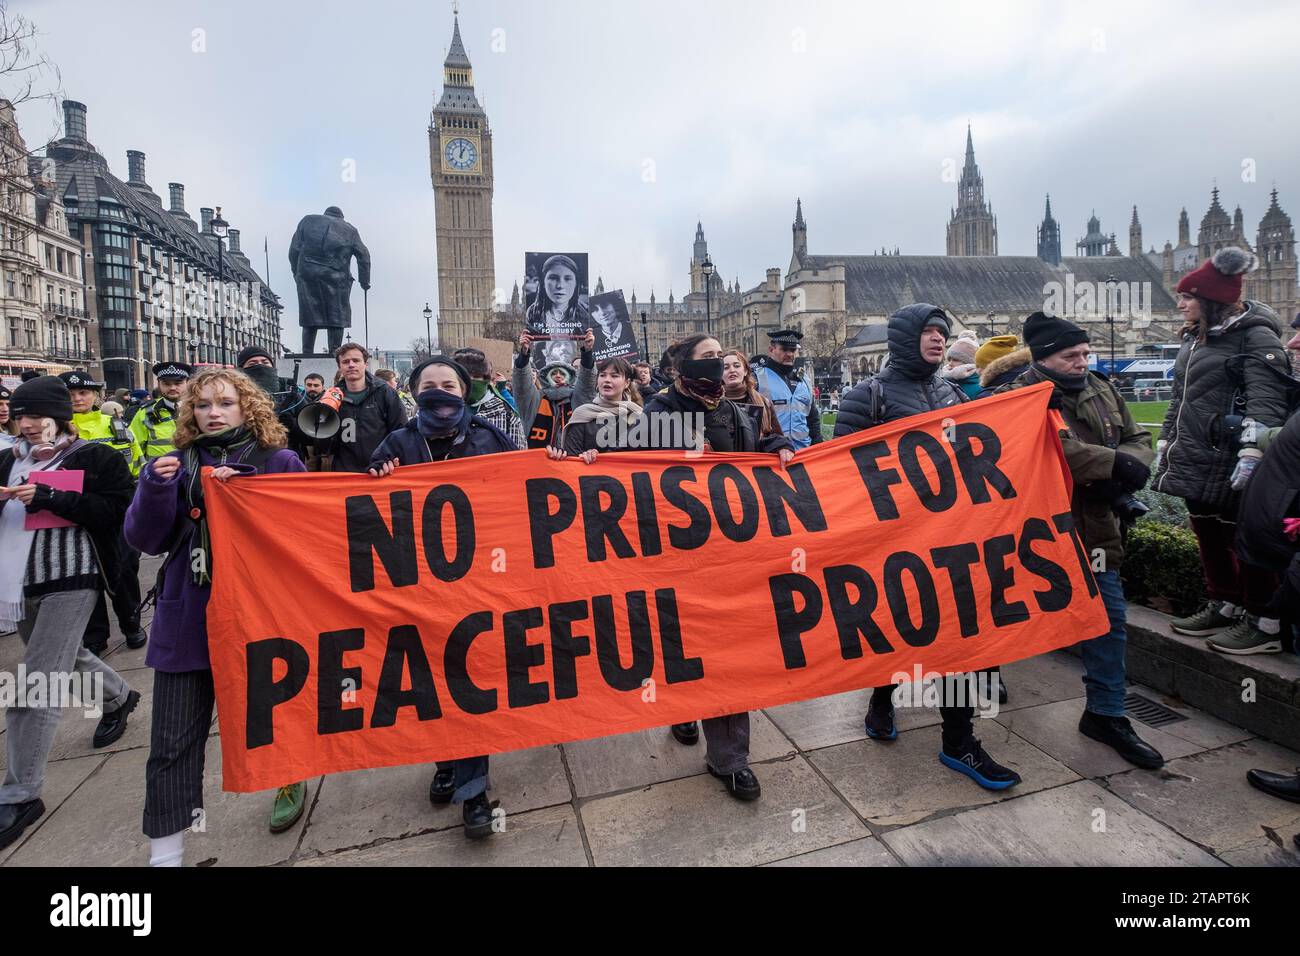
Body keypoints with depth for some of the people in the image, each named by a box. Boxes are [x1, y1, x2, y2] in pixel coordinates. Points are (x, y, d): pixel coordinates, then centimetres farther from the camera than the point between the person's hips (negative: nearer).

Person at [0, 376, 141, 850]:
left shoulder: (97, 457, -6)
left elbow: (114, 513, -16)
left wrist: (46, 497, -22)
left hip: (69, 579, -7)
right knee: (62, 658, 24)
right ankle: (119, 695, 51)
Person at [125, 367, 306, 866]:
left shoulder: (280, 463, -1)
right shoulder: (176, 464, 6)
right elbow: (146, 539, 0)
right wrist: (156, 486, -16)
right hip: (187, 619, 2)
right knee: (172, 744, 3)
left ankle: (291, 782, 43)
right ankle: (164, 853, 17)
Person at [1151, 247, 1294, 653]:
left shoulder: (1255, 337, -9)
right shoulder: (1195, 339, 16)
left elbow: (1267, 401, -19)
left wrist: (1252, 452, -29)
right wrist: (1165, 442, 20)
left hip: (1229, 466, -8)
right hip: (1195, 461, 8)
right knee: (1208, 536, 15)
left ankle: (1263, 622, 12)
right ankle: (1223, 606, 28)